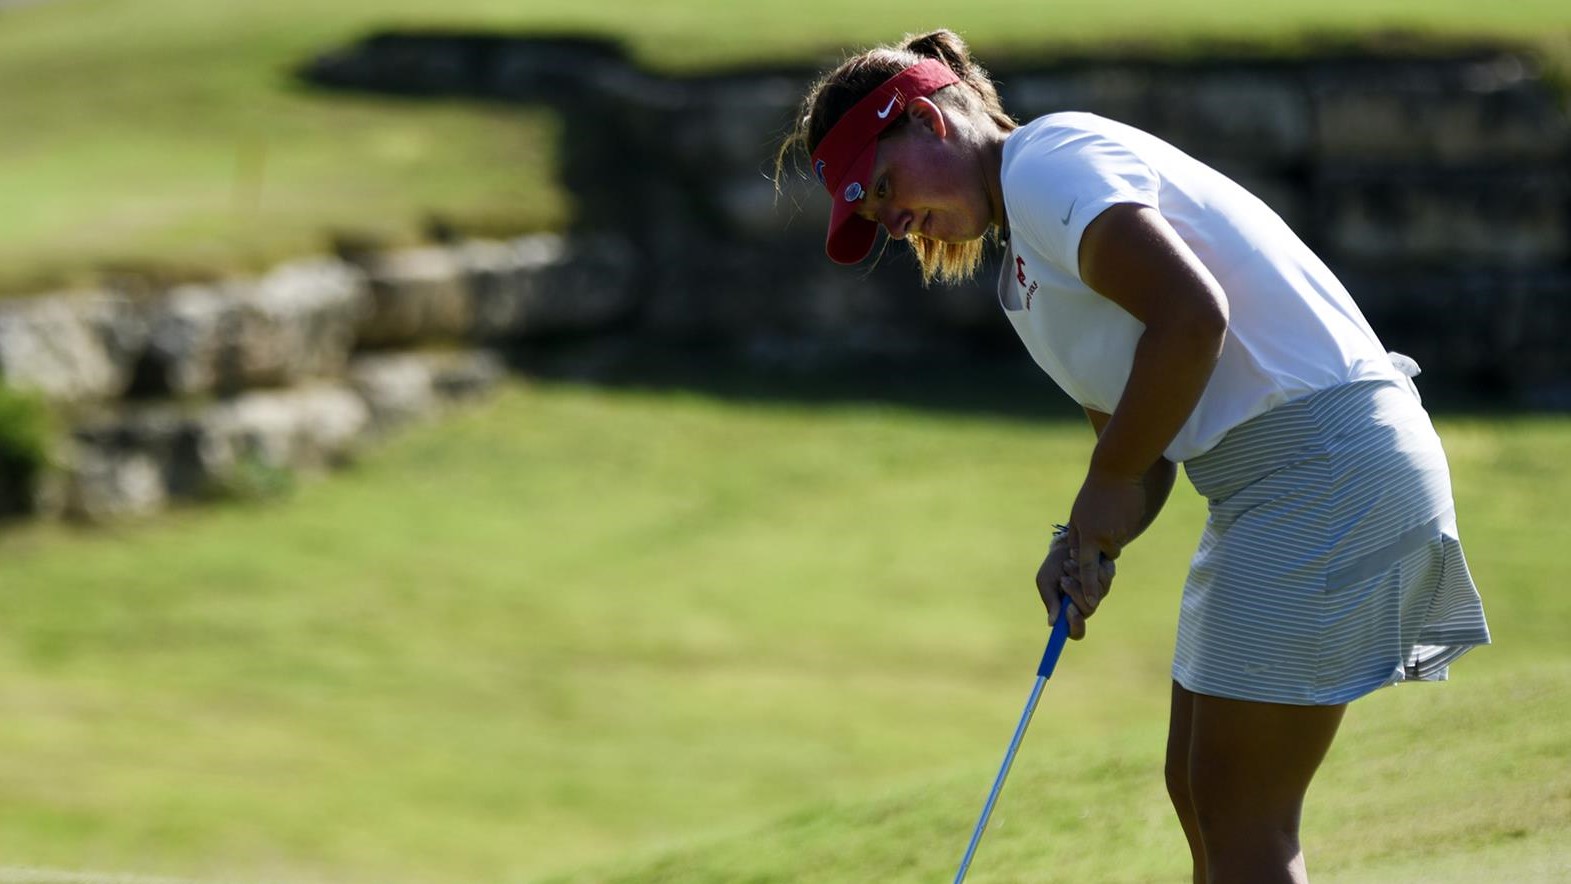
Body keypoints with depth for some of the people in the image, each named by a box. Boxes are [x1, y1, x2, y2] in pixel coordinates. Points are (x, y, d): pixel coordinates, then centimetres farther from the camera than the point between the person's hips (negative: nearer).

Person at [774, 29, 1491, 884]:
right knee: (1197, 790, 14)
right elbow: (1141, 446, 20)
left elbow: (1191, 314, -22)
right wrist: (1089, 546, 0)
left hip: (1324, 455, -11)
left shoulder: (1048, 164, -9)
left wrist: (1108, 485, -11)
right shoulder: (1025, 266, 22)